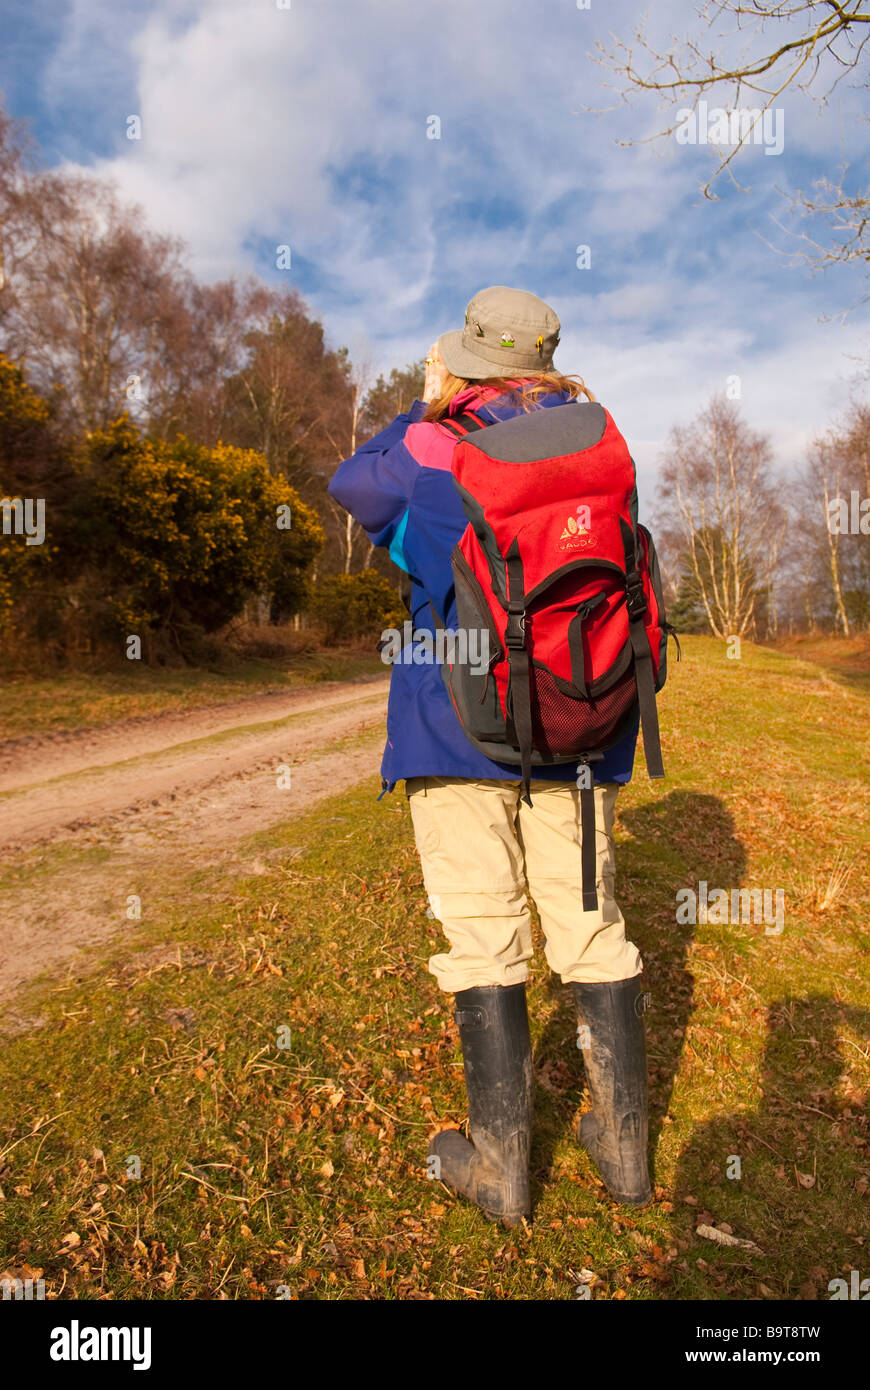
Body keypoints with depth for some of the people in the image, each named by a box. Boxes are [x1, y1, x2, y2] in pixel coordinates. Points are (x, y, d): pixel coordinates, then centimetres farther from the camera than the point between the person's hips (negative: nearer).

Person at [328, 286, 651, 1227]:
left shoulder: (434, 448, -6)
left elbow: (351, 487, 12)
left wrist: (423, 409, 21)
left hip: (461, 724, -4)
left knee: (482, 932, 4)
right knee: (590, 925, 12)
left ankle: (500, 1165, 16)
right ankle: (625, 1146, 25)